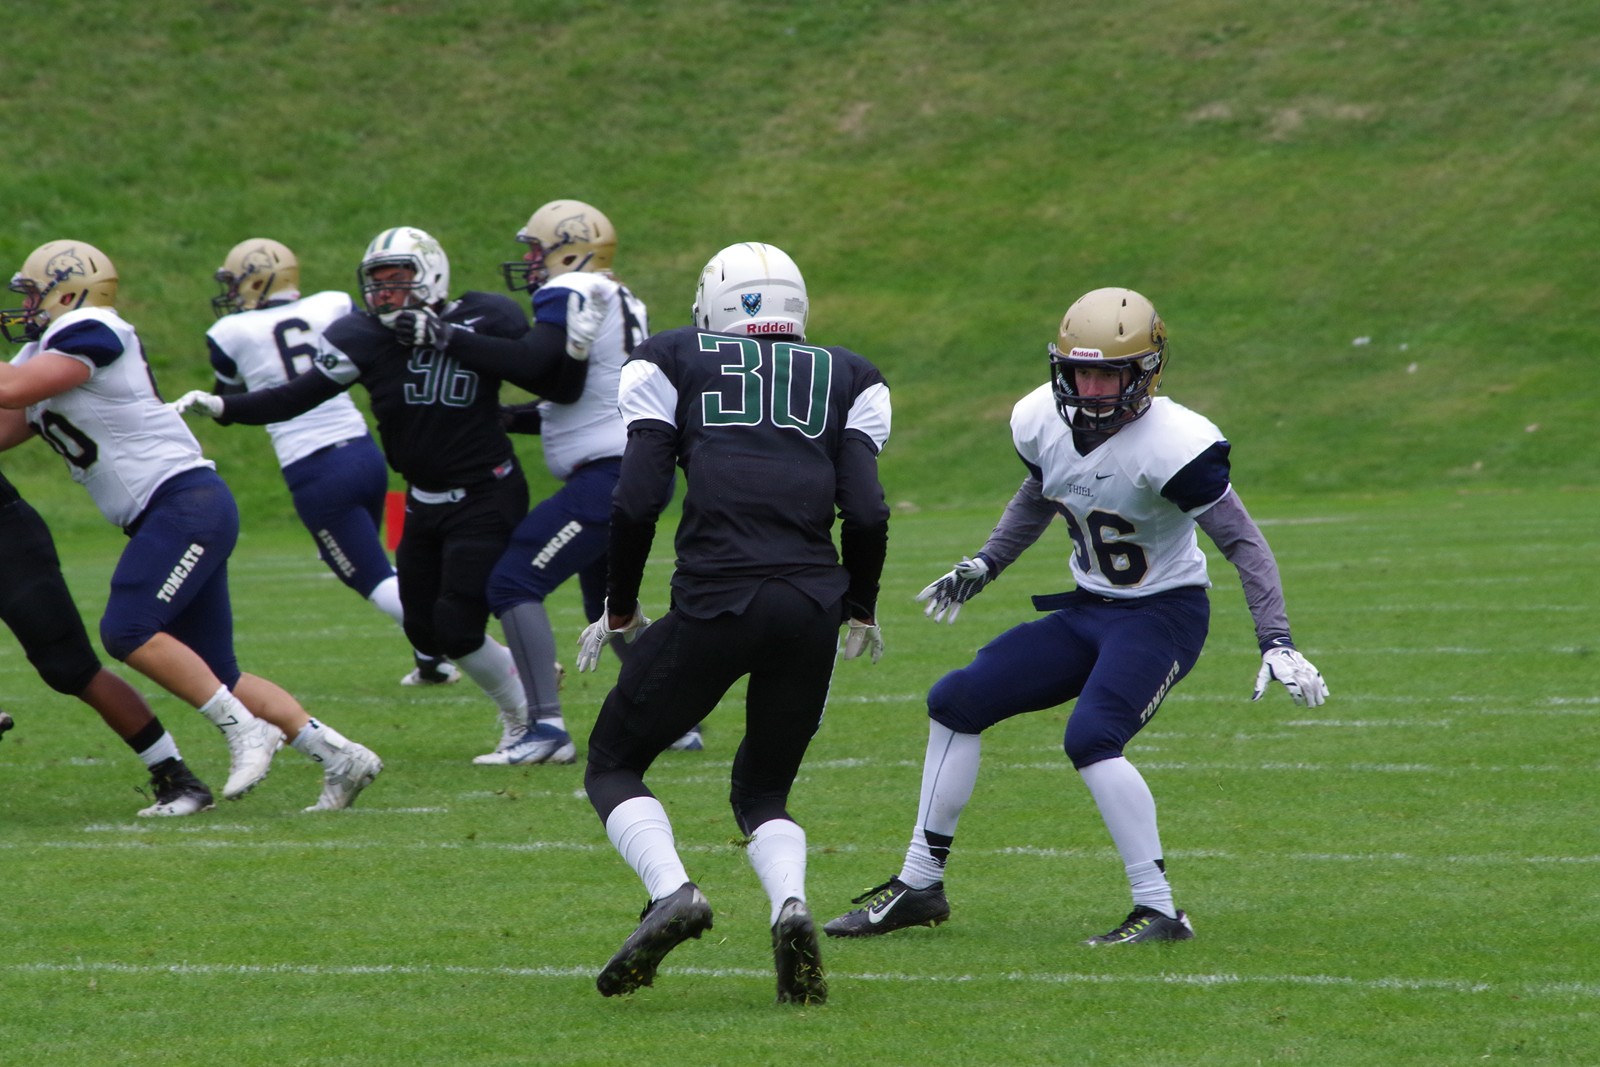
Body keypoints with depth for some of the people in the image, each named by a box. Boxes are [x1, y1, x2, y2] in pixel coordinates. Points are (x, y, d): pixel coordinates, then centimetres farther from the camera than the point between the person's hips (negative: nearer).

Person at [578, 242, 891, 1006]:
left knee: (614, 764, 15)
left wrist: (620, 610, 17)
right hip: (813, 602, 3)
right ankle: (790, 907, -11)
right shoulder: (845, 380, 20)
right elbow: (865, 512, 7)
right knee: (762, 792, 20)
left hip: (716, 599, -3)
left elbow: (637, 500, 4)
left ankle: (672, 892, -13)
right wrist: (861, 610, 23)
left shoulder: (671, 364, 14)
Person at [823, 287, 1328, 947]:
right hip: (1088, 612, 8)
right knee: (954, 702, 4)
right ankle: (919, 886, 15)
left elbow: (1244, 544, -20)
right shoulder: (1045, 422, -5)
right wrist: (984, 567, 16)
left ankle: (1159, 912, -20)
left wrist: (1276, 645, -26)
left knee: (1091, 737, -28)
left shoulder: (1168, 444, -25)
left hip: (1164, 614, -8)